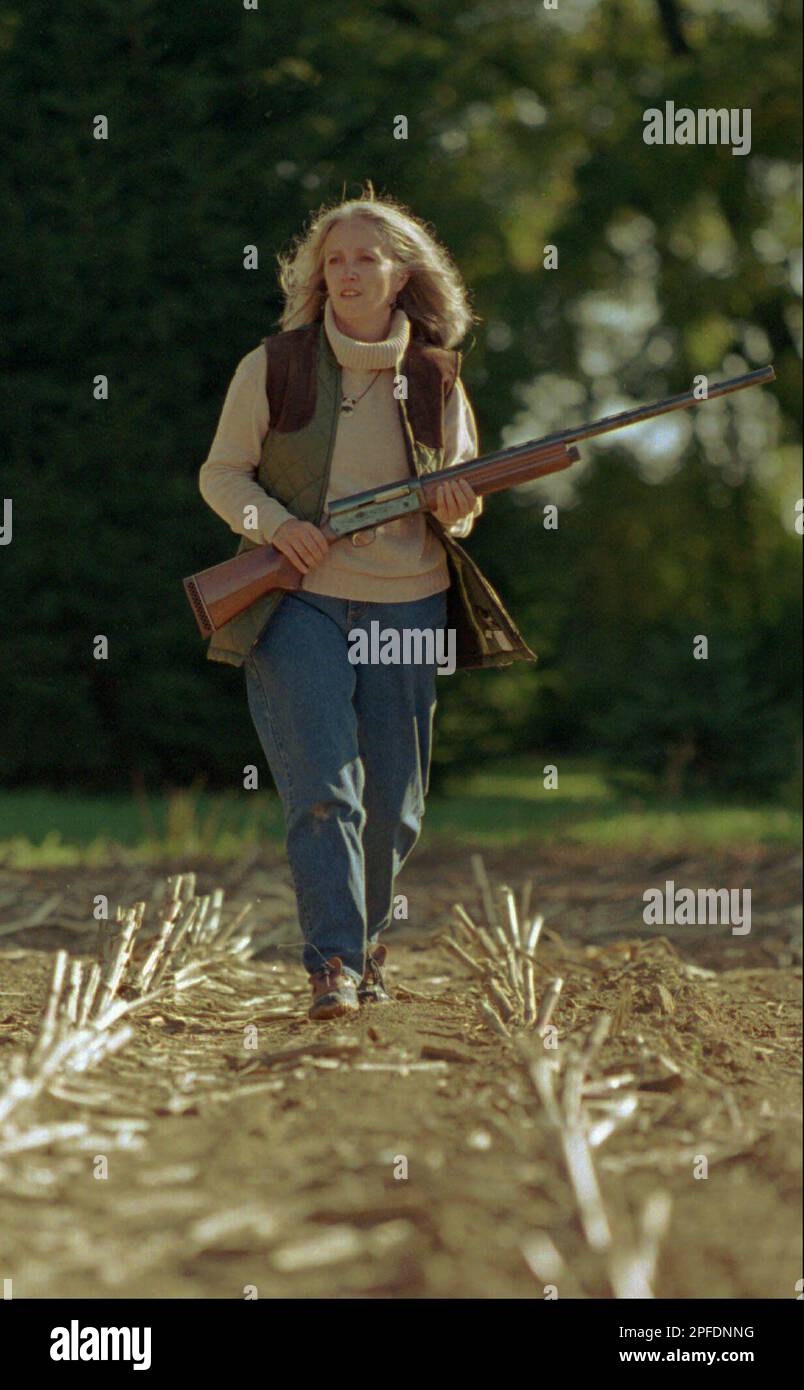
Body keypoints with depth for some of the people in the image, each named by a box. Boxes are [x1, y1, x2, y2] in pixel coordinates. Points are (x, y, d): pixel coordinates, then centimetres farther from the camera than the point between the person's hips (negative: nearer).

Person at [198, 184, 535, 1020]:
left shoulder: (435, 379, 5)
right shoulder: (275, 366, -2)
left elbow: (461, 495, 14)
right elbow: (221, 473, 4)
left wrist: (458, 510, -10)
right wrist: (274, 522, -15)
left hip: (407, 606, 3)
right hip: (298, 604, -3)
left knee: (394, 803, 8)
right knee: (322, 788, -14)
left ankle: (364, 943, 30)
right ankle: (332, 963, -14)